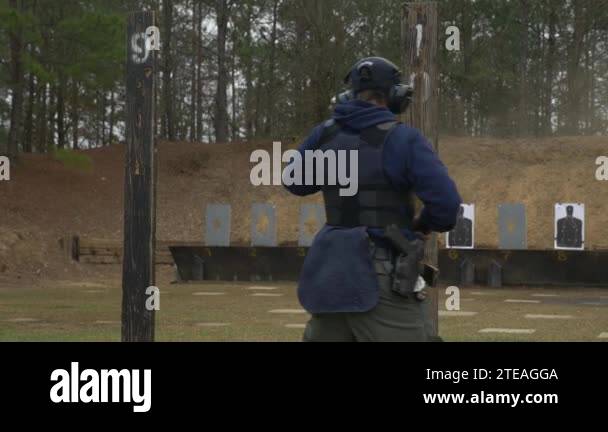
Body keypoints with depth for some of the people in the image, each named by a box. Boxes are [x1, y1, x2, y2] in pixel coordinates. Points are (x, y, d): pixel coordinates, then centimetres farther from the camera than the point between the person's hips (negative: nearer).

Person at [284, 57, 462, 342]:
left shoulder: (324, 135, 7)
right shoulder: (403, 140, -9)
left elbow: (296, 183, 25)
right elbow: (446, 203, -14)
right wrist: (425, 223, 6)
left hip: (330, 275, 6)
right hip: (382, 281, -6)